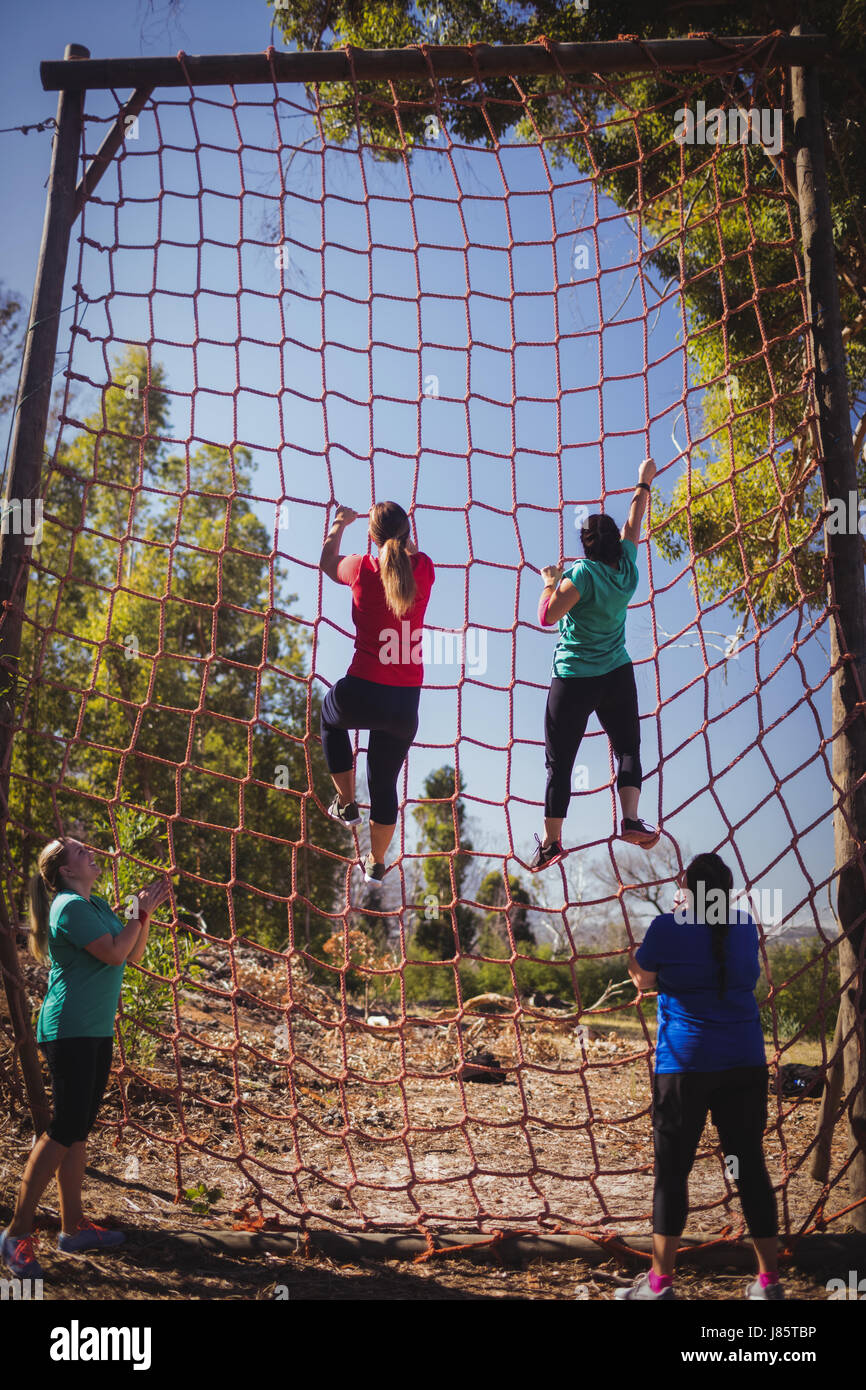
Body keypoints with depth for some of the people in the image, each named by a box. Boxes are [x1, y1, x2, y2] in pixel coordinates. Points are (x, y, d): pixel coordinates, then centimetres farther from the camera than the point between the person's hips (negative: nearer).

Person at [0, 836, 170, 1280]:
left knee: (78, 1128, 13)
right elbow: (114, 953, -21)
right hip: (69, 1031, -9)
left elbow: (133, 954, 15)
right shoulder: (70, 906, -15)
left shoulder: (96, 905, 14)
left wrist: (146, 912, 4)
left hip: (95, 1031, 9)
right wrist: (140, 914, -9)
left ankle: (73, 1227, 20)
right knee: (65, 1128, -9)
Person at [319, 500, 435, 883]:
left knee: (330, 715, 34)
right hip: (406, 702, 3)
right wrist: (396, 529, 39)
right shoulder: (423, 570, -2)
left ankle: (346, 803, 29)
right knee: (385, 783, 20)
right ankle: (376, 863, 33)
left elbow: (326, 561, 18)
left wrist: (339, 525, 34)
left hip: (362, 693, -2)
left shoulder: (363, 569, -6)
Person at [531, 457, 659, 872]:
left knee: (559, 763, 3)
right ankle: (630, 819, -10)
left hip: (574, 680, -4)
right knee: (627, 748, 9)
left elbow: (547, 615, -17)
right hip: (617, 676, 4)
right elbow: (634, 523, 17)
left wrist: (550, 581, -1)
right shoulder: (627, 566, 1)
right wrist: (644, 484, 30)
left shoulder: (584, 574, -15)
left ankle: (551, 841, 7)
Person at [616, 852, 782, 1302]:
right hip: (745, 1063, 4)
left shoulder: (667, 928, -8)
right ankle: (769, 1280, 15)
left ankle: (659, 1281, 8)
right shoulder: (744, 927, 6)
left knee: (671, 1169, 3)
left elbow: (643, 979, 3)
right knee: (750, 1166, 10)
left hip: (685, 1065, -4)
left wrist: (633, 955, 24)